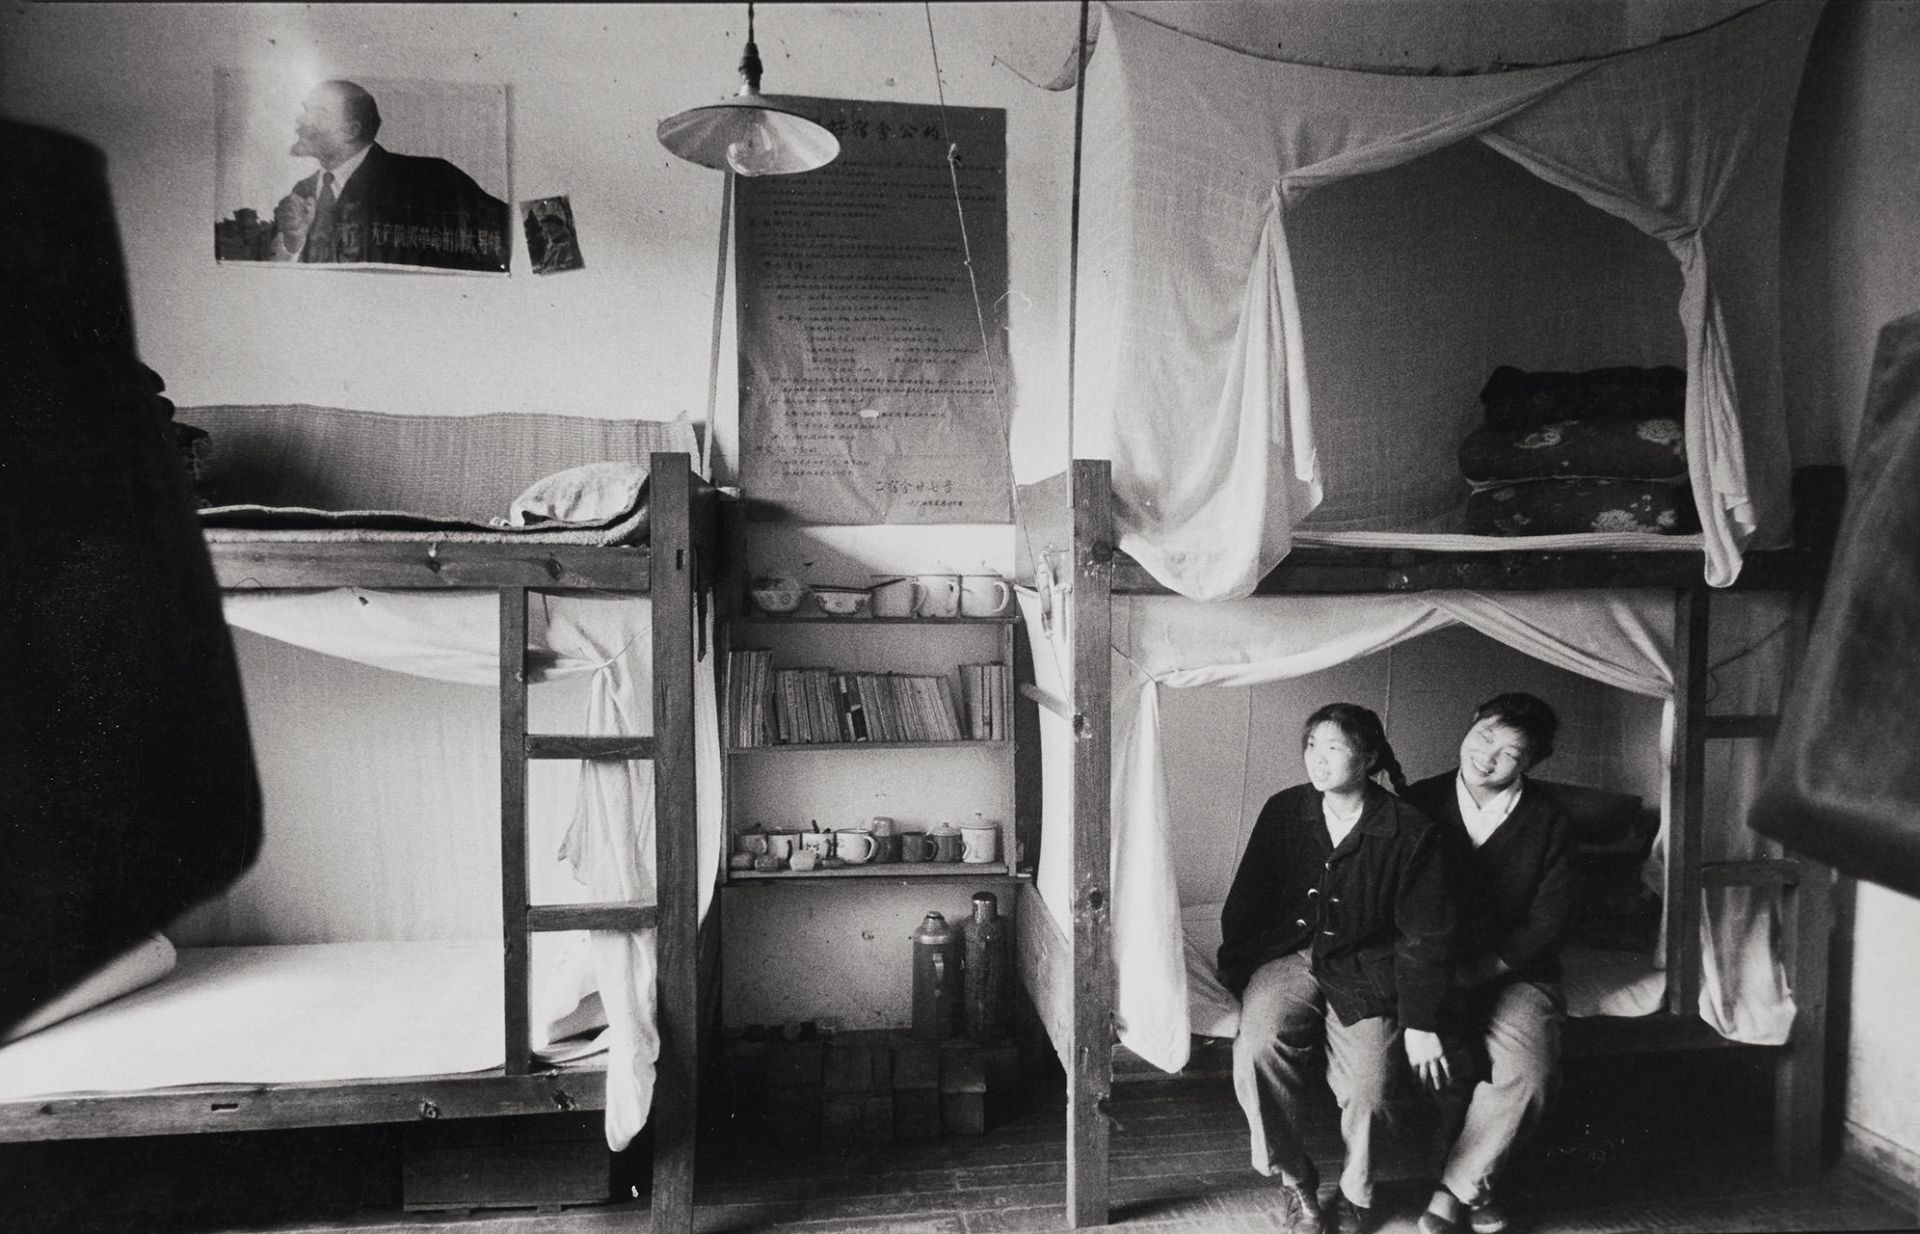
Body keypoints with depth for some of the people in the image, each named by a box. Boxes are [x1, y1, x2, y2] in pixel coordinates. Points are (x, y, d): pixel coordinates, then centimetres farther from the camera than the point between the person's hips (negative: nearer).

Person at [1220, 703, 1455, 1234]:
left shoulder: (1411, 831, -9)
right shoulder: (1284, 811, -1)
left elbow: (1425, 935, -4)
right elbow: (1246, 901, 6)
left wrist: (1420, 1022, -5)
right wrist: (1231, 972, -1)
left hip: (1365, 970, -1)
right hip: (1289, 955, 2)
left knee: (1365, 1091, -17)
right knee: (1258, 1046, -25)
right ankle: (1294, 1179, -1)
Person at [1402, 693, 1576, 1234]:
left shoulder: (1548, 821, -2)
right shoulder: (1420, 803, -2)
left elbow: (1547, 920, -3)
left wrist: (1482, 968, -14)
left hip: (1515, 973, 1)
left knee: (1528, 1072, -25)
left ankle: (1453, 1189, -4)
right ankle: (1476, 1184, 3)